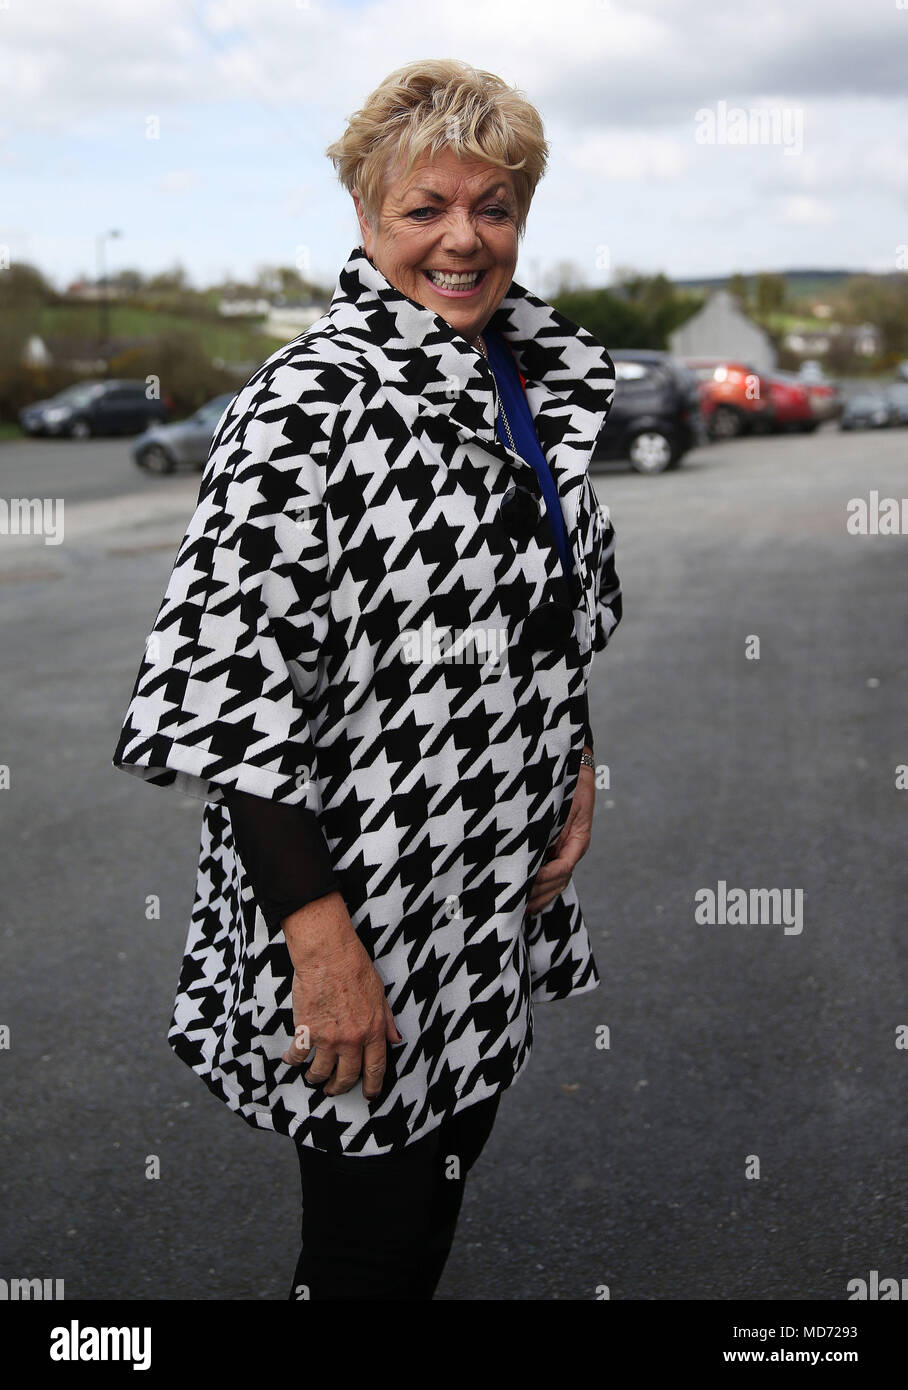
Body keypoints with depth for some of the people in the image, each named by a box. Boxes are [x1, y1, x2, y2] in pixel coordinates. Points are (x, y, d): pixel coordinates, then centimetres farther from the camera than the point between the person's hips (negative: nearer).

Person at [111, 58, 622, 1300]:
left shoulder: (542, 382, 5)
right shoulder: (315, 398, -20)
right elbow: (224, 685, -25)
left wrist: (576, 763, 5)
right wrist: (320, 935, -26)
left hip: (499, 897, 7)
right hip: (359, 909, -7)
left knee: (448, 1166, 25)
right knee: (370, 1240, 8)